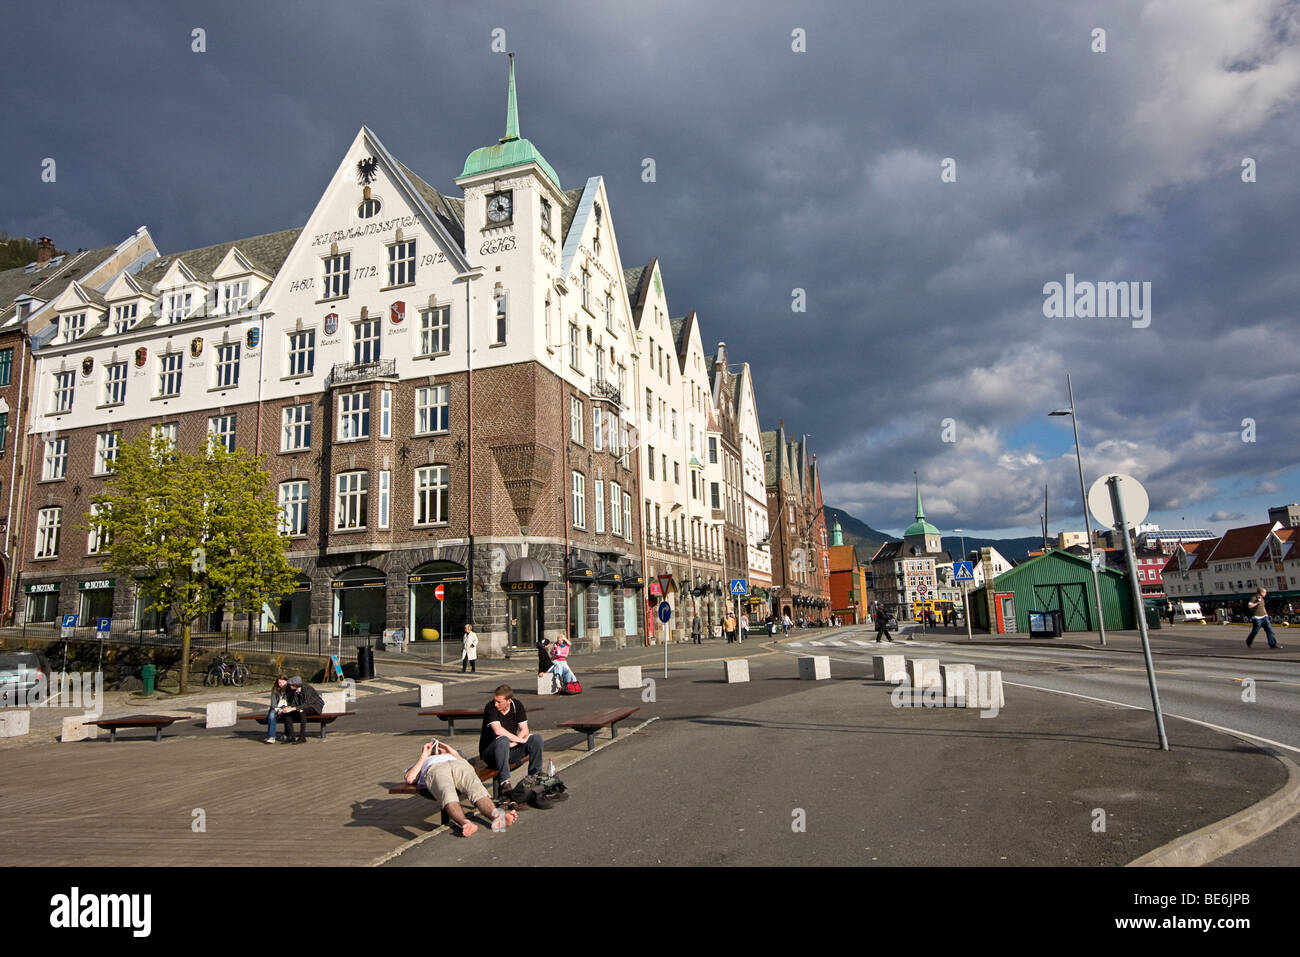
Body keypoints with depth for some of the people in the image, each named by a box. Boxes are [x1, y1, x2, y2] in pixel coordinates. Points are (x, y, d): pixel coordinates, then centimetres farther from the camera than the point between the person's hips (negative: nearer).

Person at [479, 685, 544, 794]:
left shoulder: (517, 705, -1)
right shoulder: (490, 707, -16)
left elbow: (524, 730, -5)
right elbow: (498, 731, -27)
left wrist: (512, 744, -22)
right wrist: (519, 739, -22)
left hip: (510, 749, 4)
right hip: (490, 752, -4)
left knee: (536, 738, -16)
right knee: (503, 740, -37)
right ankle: (504, 782, -33)